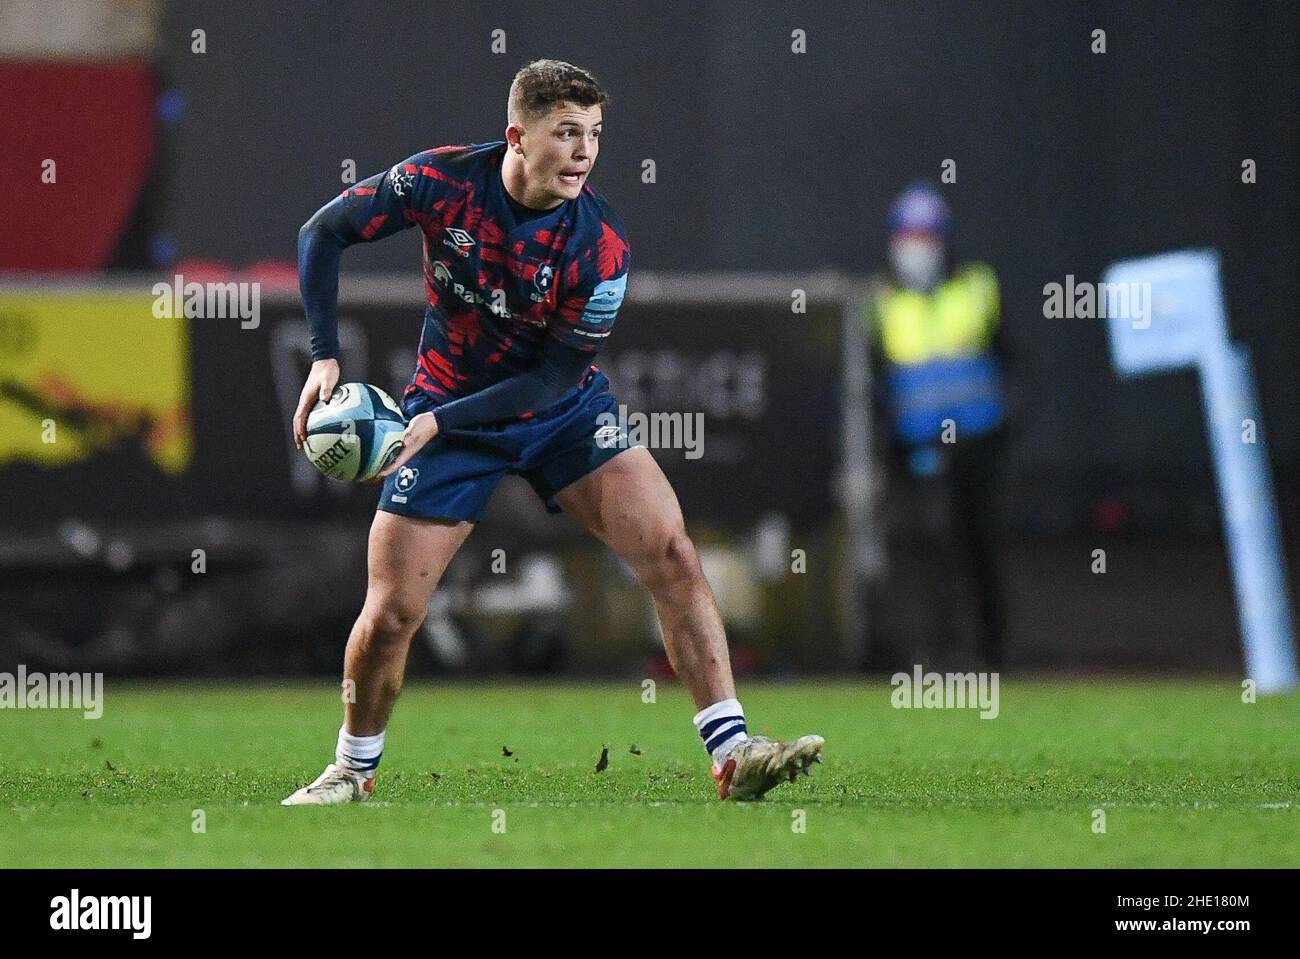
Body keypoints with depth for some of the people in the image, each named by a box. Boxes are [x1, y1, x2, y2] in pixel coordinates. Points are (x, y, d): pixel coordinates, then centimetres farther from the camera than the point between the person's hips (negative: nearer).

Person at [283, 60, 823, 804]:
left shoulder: (601, 246, -21)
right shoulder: (443, 182, -20)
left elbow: (555, 376, -17)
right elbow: (324, 233, -10)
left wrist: (438, 421, -25)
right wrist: (326, 358, -18)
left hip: (565, 411, 0)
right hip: (450, 414, 0)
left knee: (671, 552, -17)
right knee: (390, 615, -4)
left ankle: (732, 755, -15)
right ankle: (352, 771, 22)